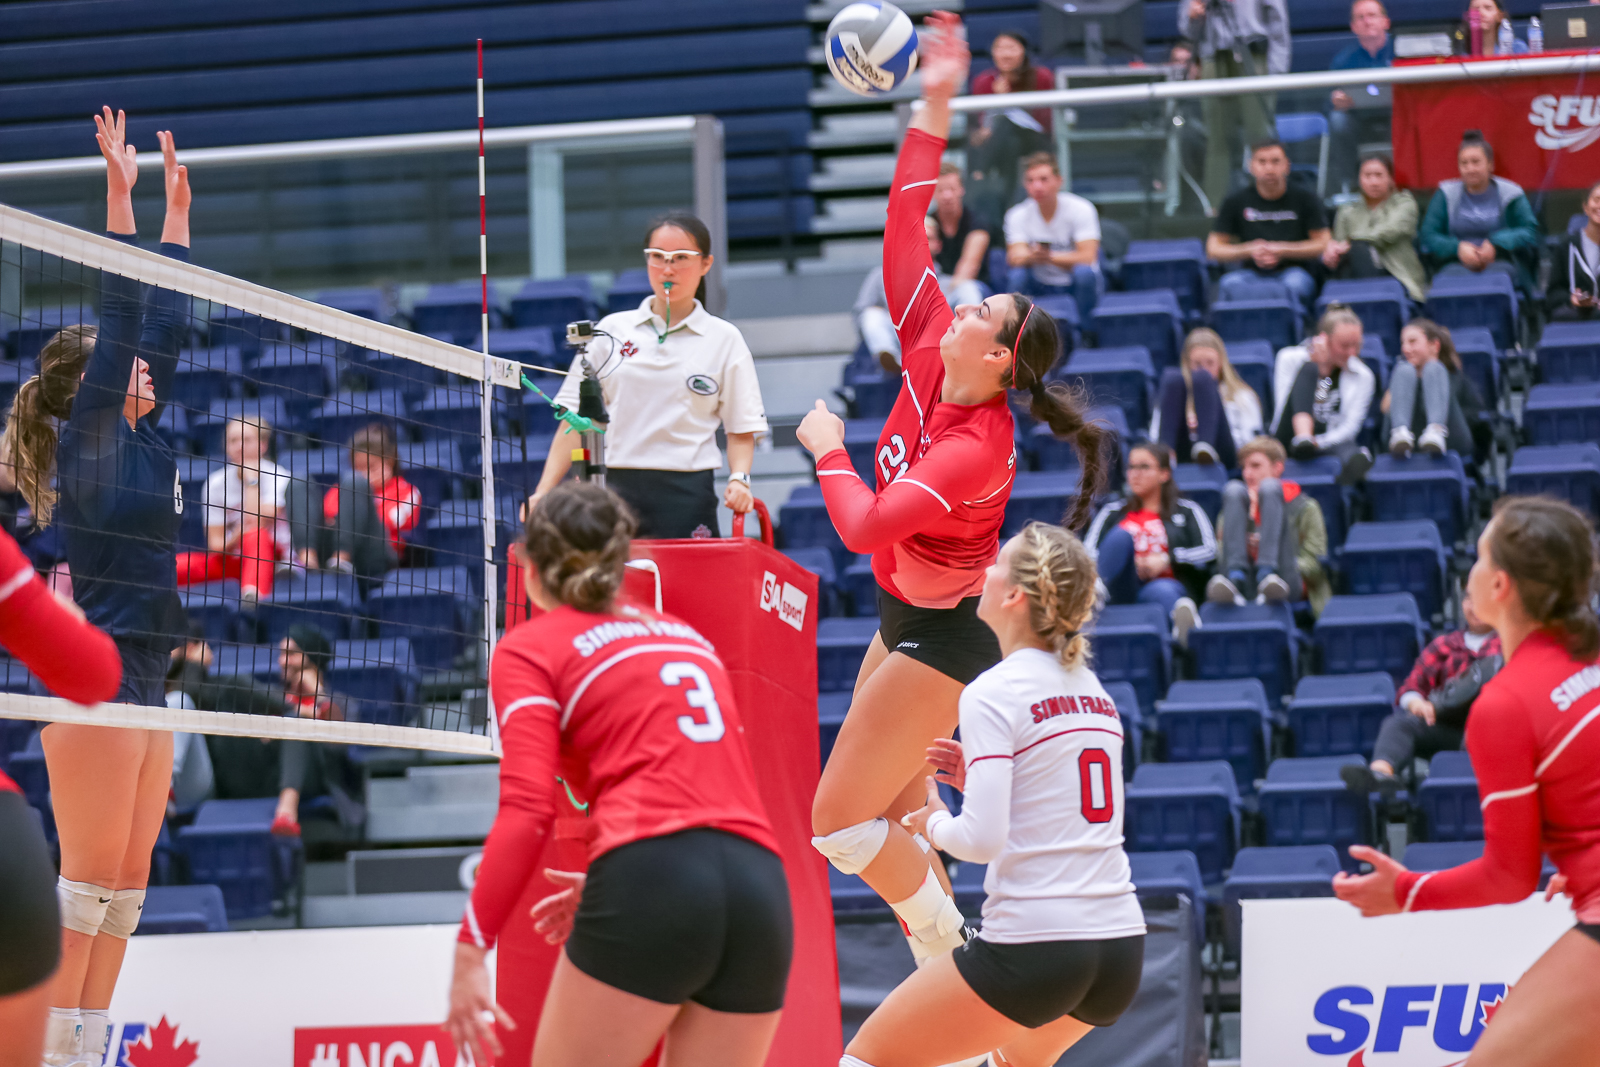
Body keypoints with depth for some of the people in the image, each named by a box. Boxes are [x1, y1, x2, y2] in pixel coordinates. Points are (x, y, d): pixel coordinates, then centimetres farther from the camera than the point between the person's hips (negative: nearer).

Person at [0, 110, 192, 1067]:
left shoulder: (139, 441, 14)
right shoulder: (88, 444, -6)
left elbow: (165, 326, 20)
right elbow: (121, 322, -14)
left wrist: (178, 210, 20)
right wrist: (121, 196, -14)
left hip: (143, 679, 9)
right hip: (95, 674, -9)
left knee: (127, 879, 7)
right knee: (88, 879, -8)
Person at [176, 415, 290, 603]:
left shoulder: (276, 477, -8)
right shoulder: (216, 483, 1)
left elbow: (258, 521, -24)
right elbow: (216, 543, -2)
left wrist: (251, 479, -16)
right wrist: (234, 540, -26)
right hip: (232, 558, 4)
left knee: (254, 535, -38)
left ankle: (254, 592, -61)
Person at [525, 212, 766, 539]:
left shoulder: (724, 339, 7)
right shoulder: (611, 330, 9)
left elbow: (742, 429, 8)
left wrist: (738, 480, -11)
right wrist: (544, 492, 0)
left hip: (687, 495, -1)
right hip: (616, 486, 1)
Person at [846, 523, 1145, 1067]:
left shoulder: (993, 692, -10)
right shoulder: (1093, 688, 12)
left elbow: (983, 839, -18)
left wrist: (934, 822, 2)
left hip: (1033, 948, -8)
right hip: (1123, 945, 8)